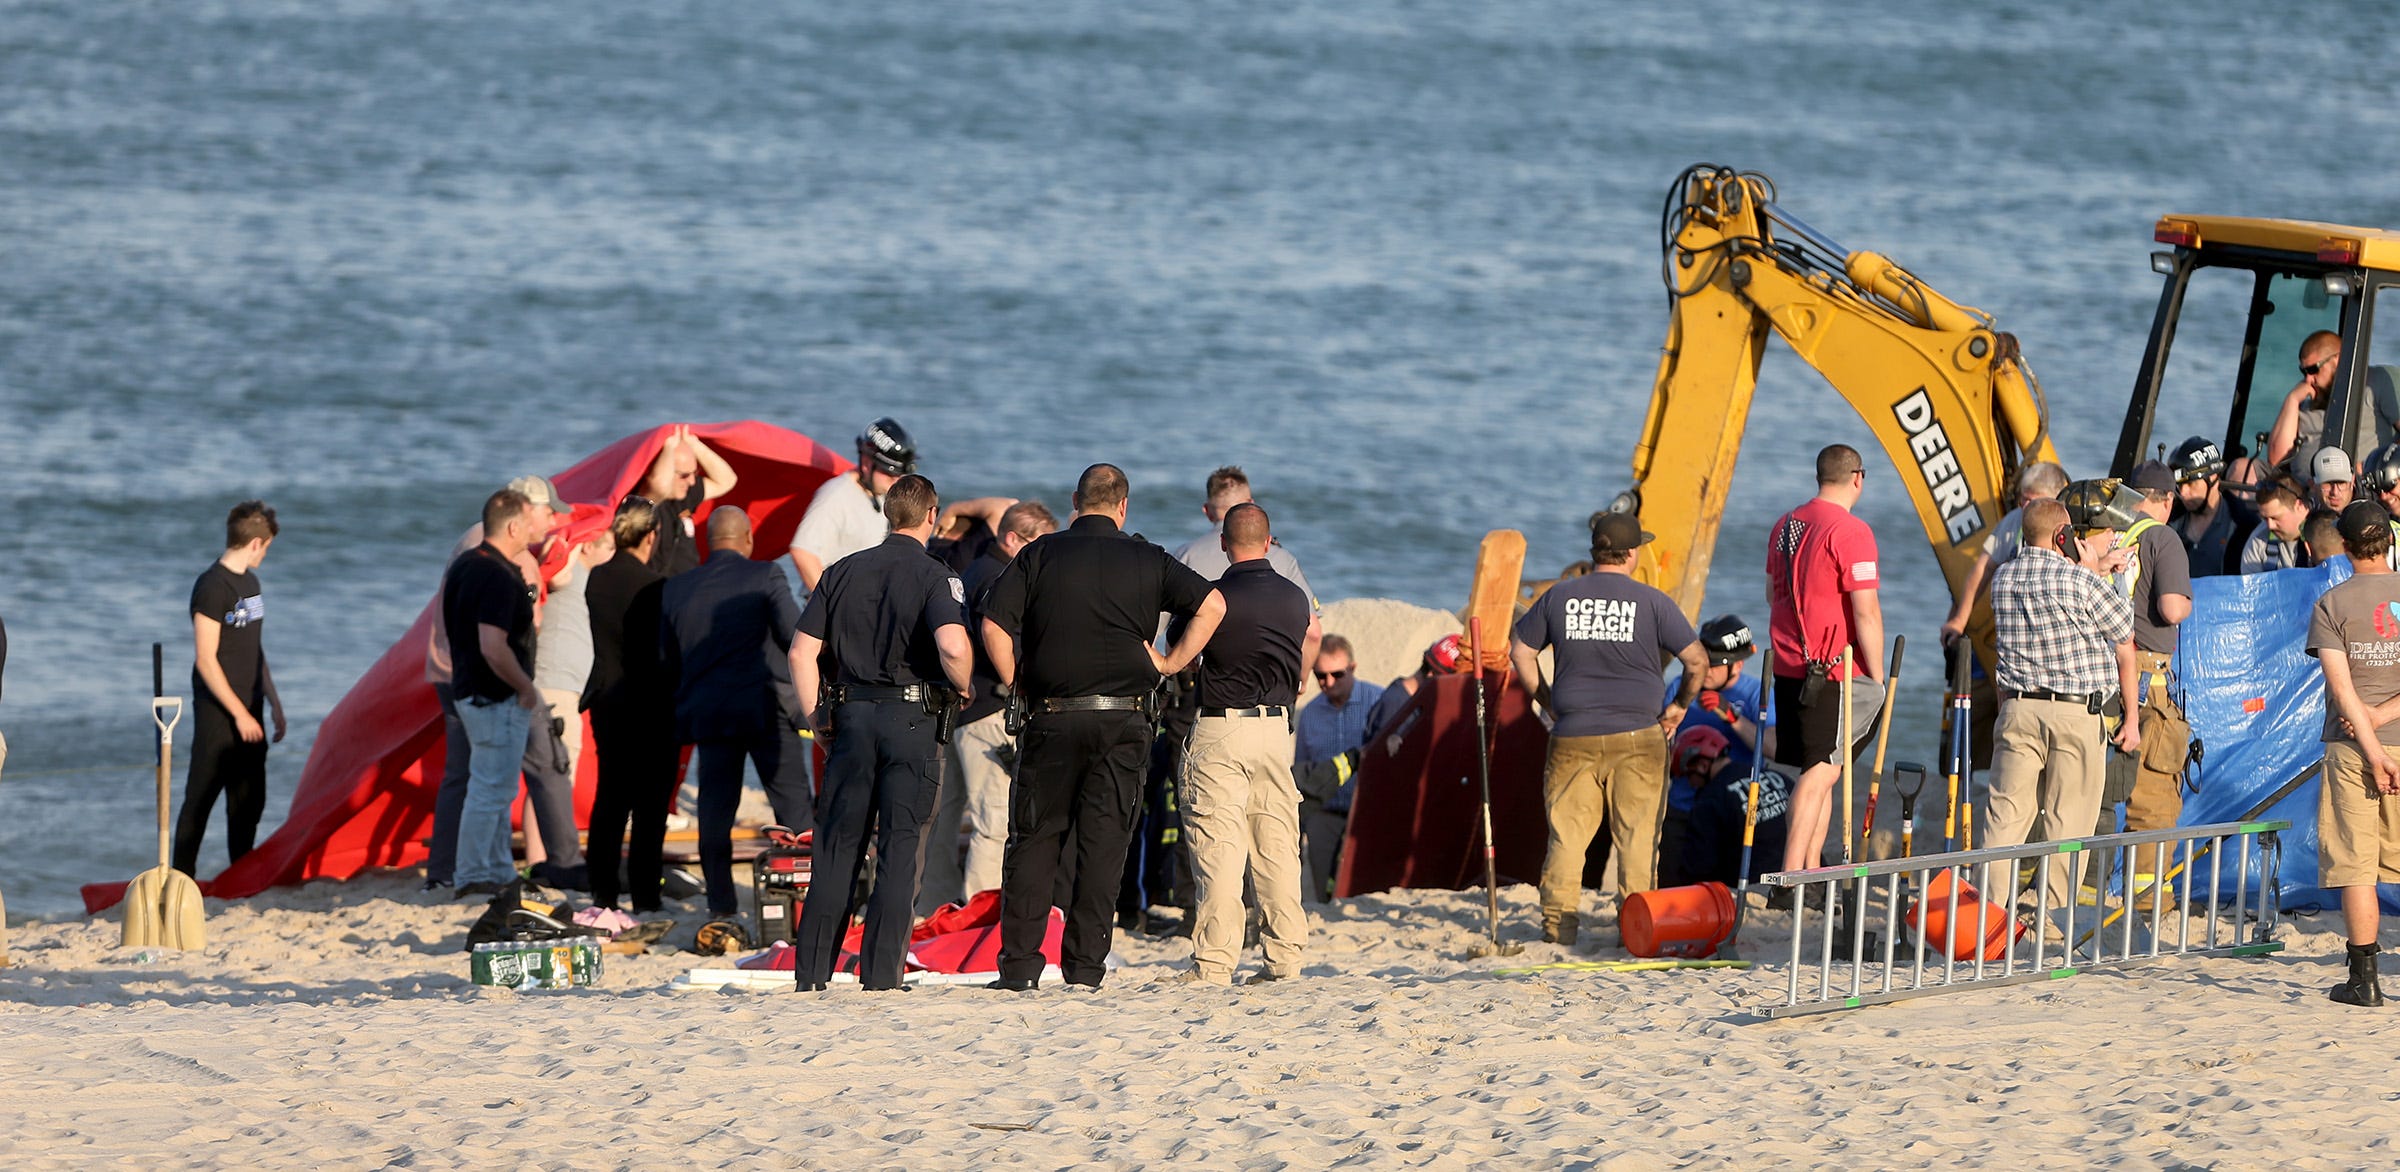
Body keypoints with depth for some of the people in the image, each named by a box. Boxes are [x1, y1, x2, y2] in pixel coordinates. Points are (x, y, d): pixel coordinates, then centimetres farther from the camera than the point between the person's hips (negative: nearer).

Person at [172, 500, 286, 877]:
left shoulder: (249, 581, 13)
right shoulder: (213, 587, -15)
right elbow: (206, 660, -17)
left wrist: (273, 701, 19)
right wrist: (240, 714, -17)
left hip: (247, 711, 9)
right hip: (218, 714, -9)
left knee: (250, 801, 10)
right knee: (201, 799, -5)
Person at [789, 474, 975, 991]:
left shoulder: (842, 573, 8)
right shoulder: (935, 577, -5)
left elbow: (802, 651, 4)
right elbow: (953, 645, -23)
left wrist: (814, 716, 13)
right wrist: (963, 686, -3)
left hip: (851, 715, 4)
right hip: (913, 717, -4)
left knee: (836, 845, 8)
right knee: (900, 846, 0)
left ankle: (812, 969, 7)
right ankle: (880, 972, -5)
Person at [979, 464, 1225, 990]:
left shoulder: (1041, 555, 1)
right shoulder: (1145, 560, 4)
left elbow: (994, 624, -7)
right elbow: (1211, 604, -3)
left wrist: (1017, 685, 4)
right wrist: (1170, 663, 2)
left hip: (1052, 716, 0)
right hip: (1123, 719, 0)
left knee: (1034, 838, 6)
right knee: (1103, 841, 4)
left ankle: (1018, 963, 0)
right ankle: (1085, 966, 1)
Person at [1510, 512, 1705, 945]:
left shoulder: (1559, 597, 6)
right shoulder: (1652, 601, -3)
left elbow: (1520, 651, 12)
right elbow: (1697, 661, -1)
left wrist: (1546, 700, 20)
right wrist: (1679, 706, 14)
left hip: (1572, 737, 2)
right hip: (1635, 736, -2)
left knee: (1567, 833, 6)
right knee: (1637, 836, 3)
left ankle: (1558, 922, 2)